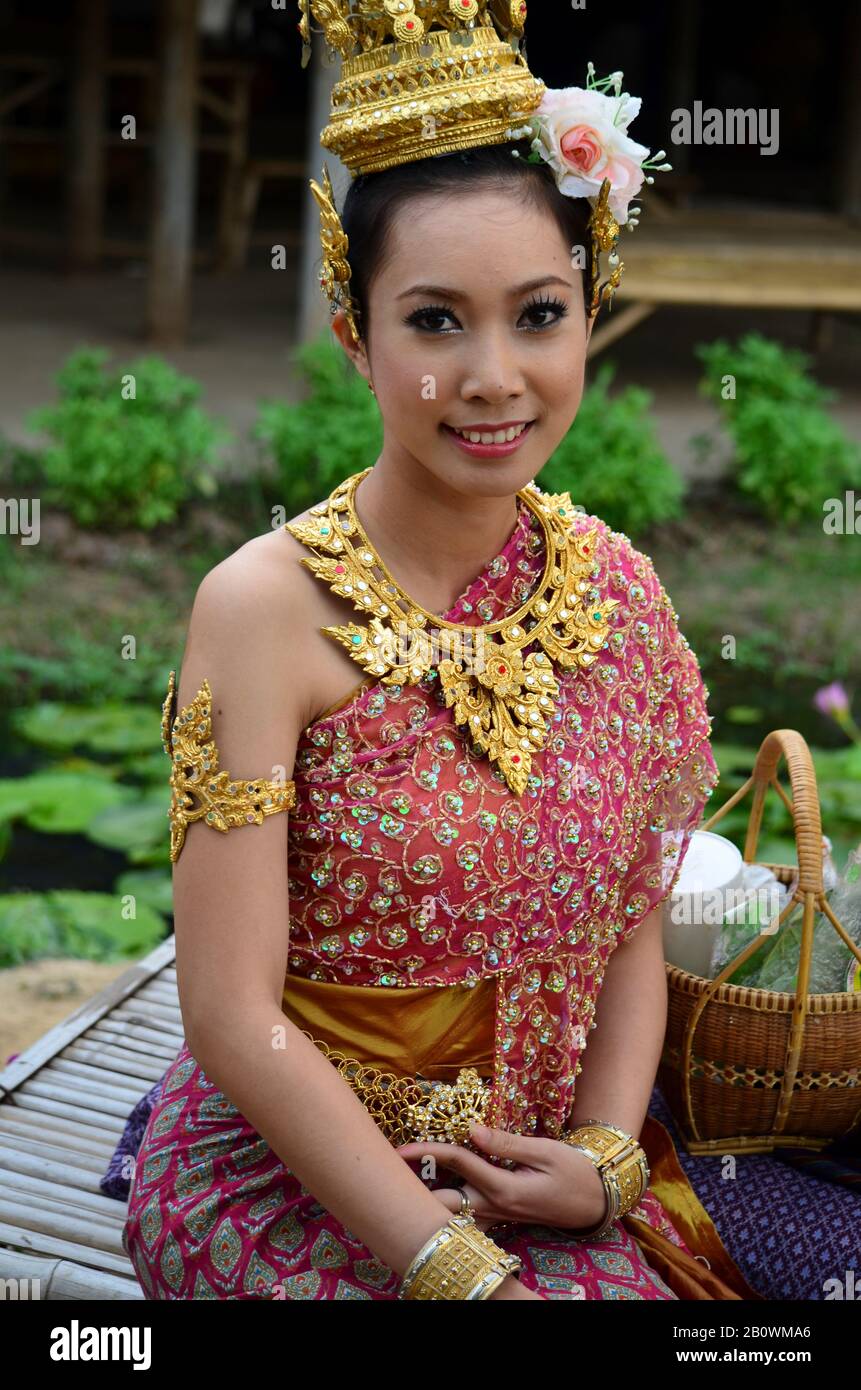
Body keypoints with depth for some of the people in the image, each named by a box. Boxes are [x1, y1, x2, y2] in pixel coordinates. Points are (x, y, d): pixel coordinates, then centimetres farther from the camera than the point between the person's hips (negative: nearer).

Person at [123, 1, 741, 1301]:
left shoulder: (620, 590, -1)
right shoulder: (265, 605, -16)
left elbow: (633, 926, 7)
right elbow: (234, 1017, -17)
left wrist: (604, 1160, -7)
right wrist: (458, 1267, -19)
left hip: (548, 1180, 5)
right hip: (291, 1179, -4)